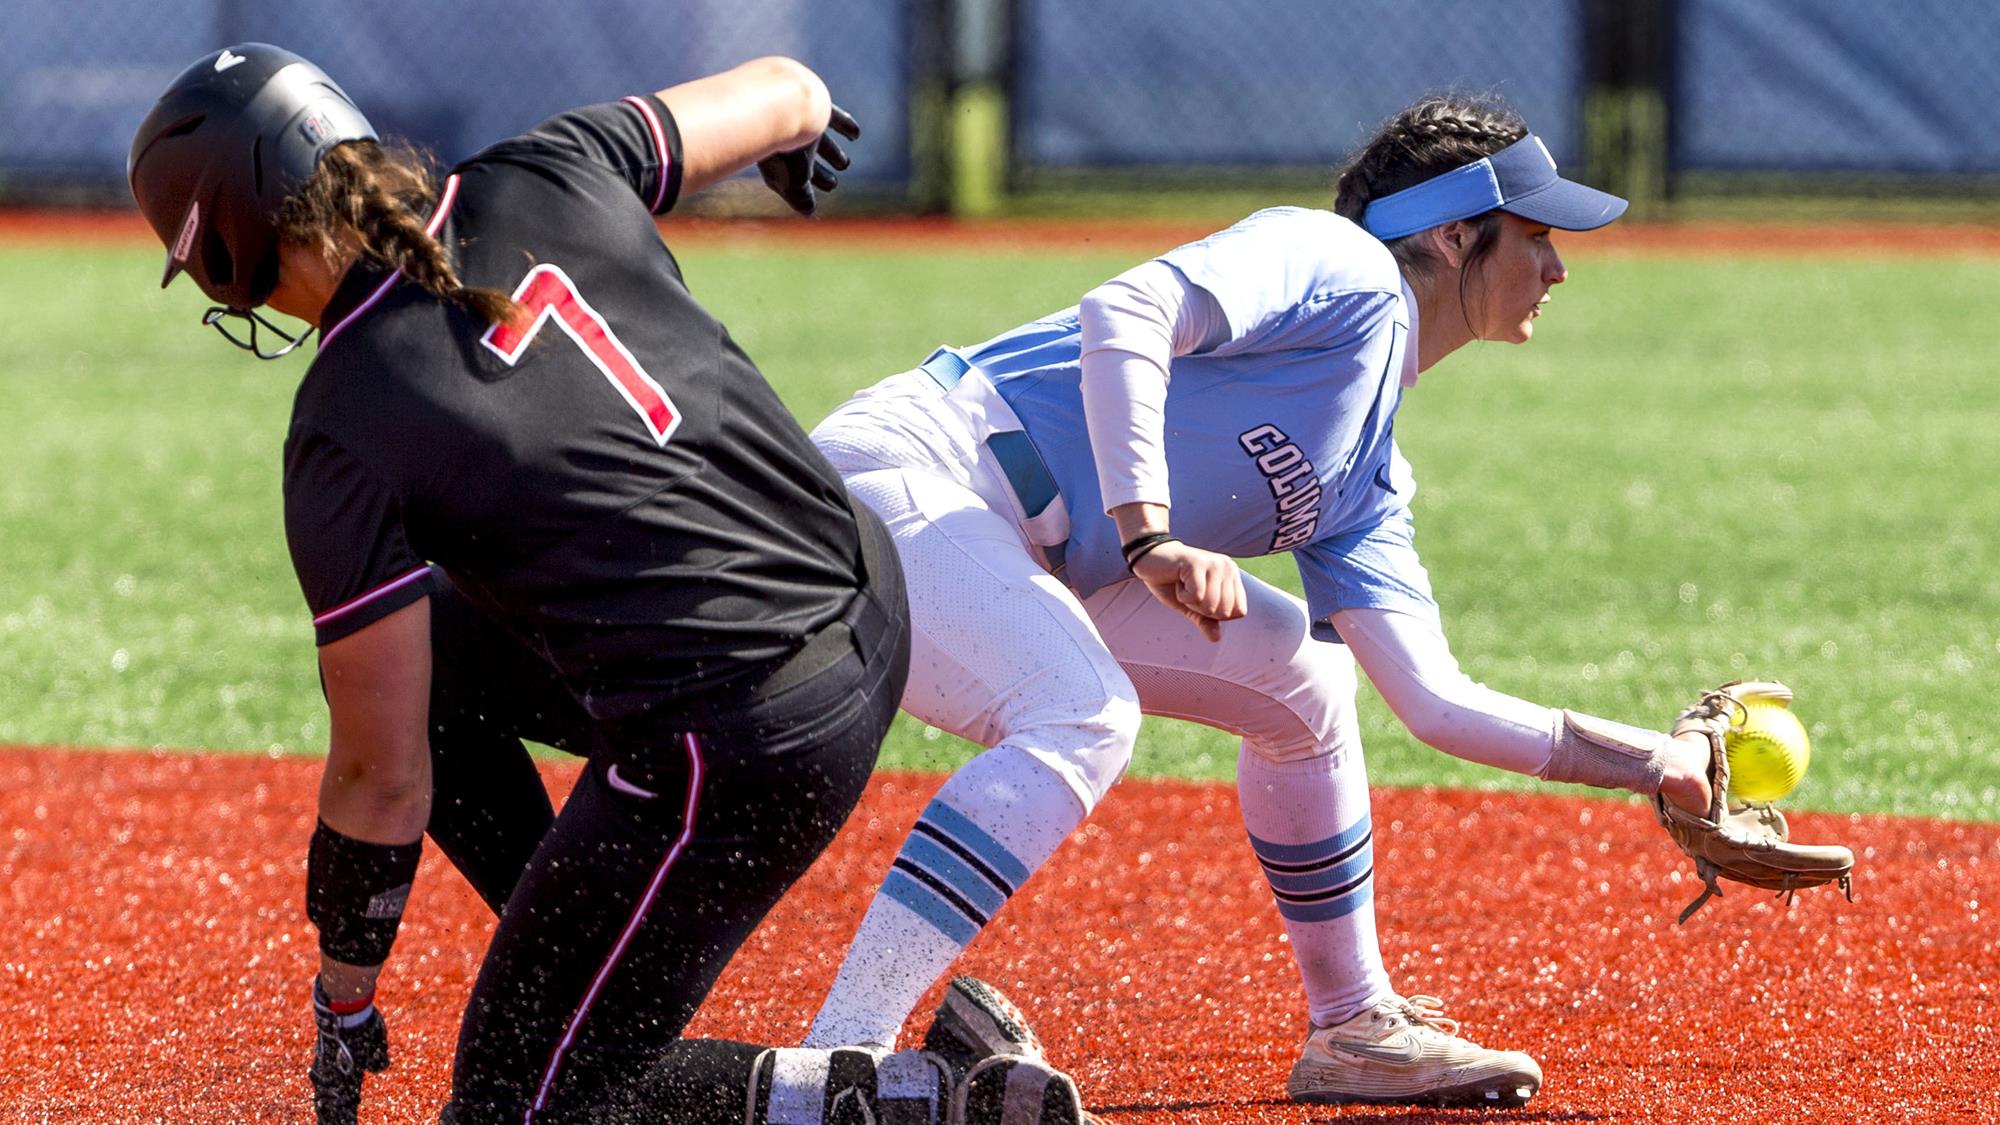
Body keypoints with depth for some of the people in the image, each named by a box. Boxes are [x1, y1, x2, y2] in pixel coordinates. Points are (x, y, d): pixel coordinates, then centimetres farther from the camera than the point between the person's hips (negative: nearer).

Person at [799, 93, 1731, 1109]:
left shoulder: (1364, 479, 19)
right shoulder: (1339, 265, -7)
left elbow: (1432, 701, 18)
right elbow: (1124, 312, -23)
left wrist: (1659, 766, 18)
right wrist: (1149, 534, -31)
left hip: (1015, 567, 10)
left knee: (1296, 665, 16)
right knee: (1085, 715, -32)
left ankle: (1354, 1029, 22)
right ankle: (838, 1070, -40)